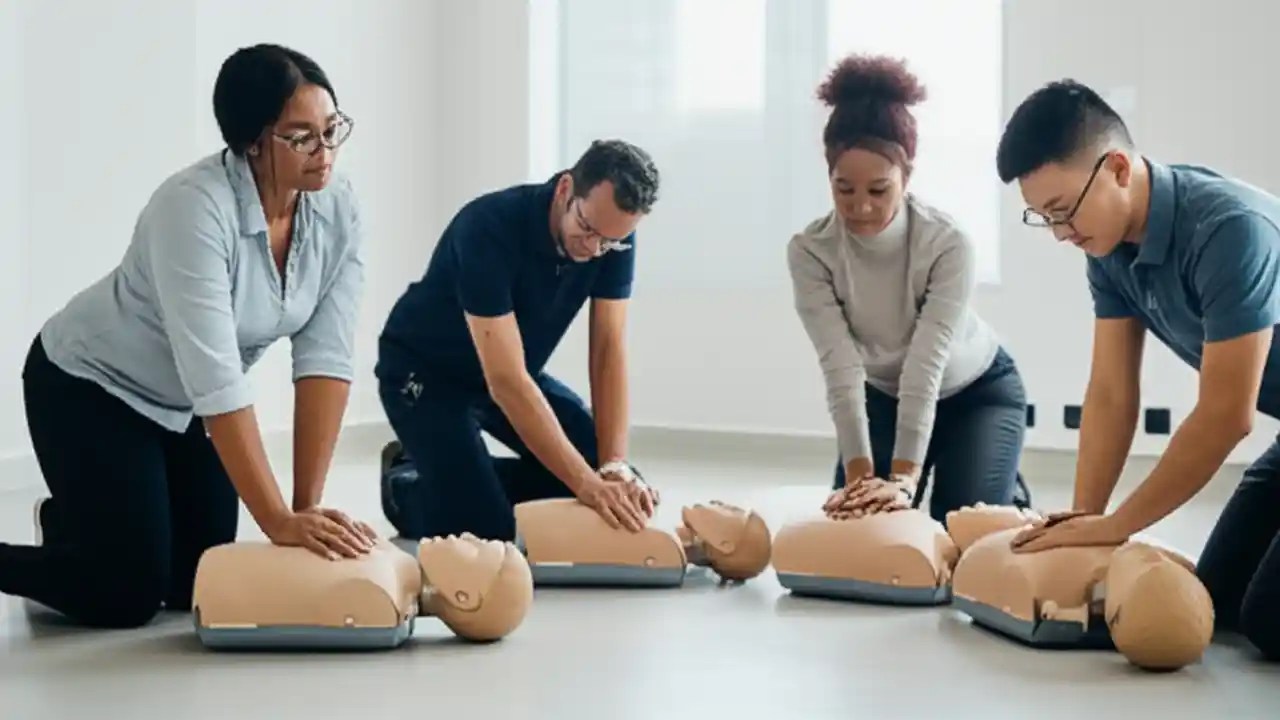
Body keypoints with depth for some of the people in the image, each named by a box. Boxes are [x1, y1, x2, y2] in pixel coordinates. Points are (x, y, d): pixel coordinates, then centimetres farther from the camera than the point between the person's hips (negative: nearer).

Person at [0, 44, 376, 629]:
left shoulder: (338, 209, -16)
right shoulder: (194, 207, -34)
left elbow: (325, 357, -17)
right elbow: (215, 379, -38)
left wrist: (309, 505, -22)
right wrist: (279, 522, -39)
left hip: (184, 406, 6)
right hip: (90, 386, -6)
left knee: (197, 587, 6)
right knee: (127, 597, -11)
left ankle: (70, 519, 32)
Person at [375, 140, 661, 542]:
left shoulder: (614, 236, -17)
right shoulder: (488, 227, -35)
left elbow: (608, 353, -14)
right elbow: (505, 381, -38)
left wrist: (616, 467, -27)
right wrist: (587, 483, -42)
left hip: (515, 374, 6)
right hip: (425, 374, -6)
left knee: (614, 479, -5)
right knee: (486, 530, -20)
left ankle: (468, 478, 12)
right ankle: (406, 486, 11)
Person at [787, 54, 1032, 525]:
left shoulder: (948, 244, -33)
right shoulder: (809, 251, -27)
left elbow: (925, 367, -38)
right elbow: (841, 371, -31)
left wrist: (903, 480, -46)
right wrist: (859, 476, -41)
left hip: (977, 392, -3)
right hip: (884, 396, 3)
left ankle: (1011, 498, 21)